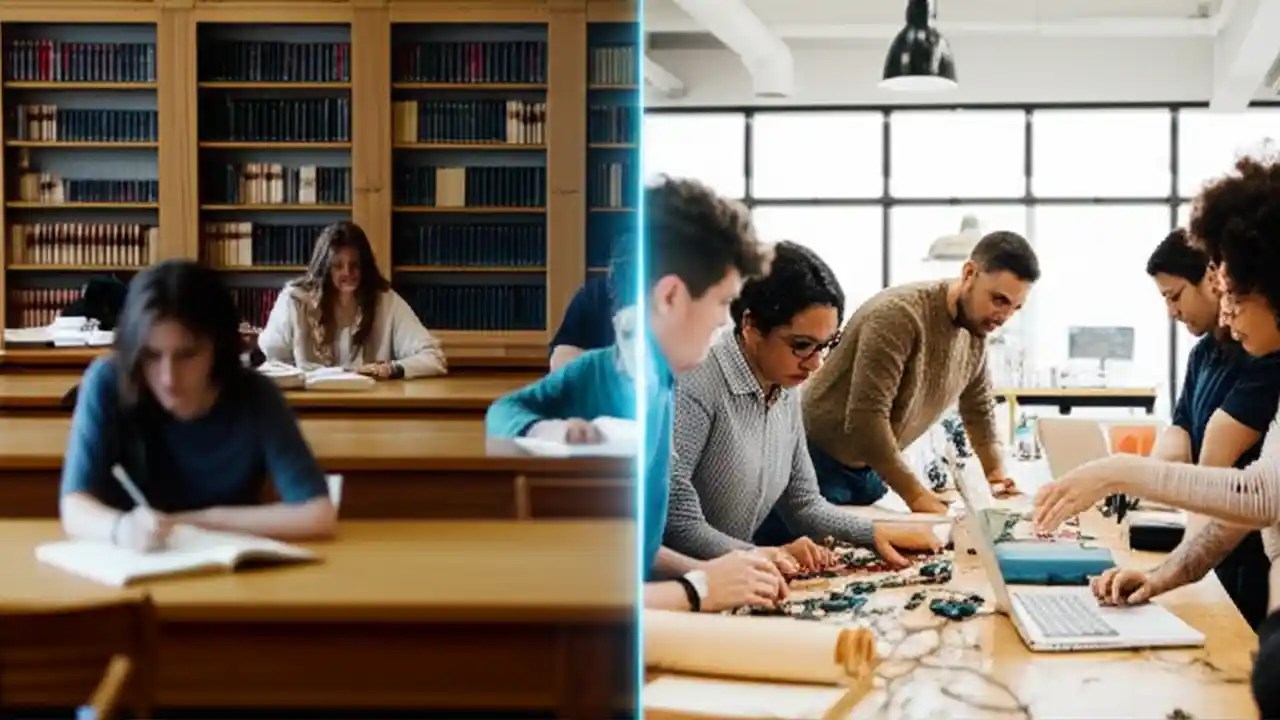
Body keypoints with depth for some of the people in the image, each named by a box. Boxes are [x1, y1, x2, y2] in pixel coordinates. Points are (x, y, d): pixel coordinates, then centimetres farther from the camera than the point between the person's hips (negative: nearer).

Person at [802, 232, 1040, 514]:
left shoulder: (976, 333, 0)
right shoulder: (900, 315, -26)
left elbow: (979, 409, 16)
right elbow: (865, 419, -31)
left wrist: (997, 473, 4)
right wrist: (915, 494, -26)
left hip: (867, 466, 8)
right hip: (818, 461, -8)